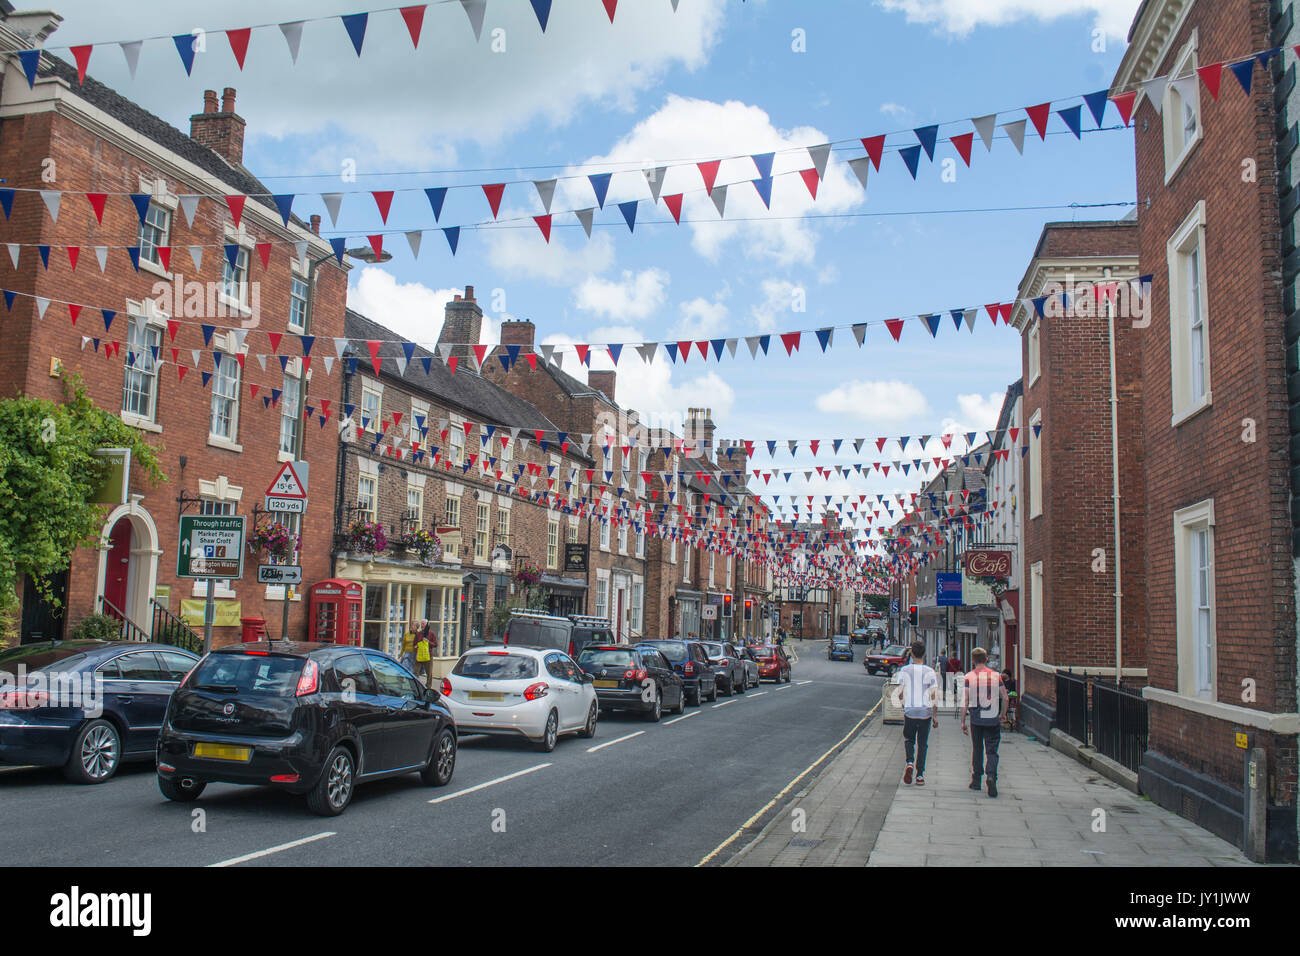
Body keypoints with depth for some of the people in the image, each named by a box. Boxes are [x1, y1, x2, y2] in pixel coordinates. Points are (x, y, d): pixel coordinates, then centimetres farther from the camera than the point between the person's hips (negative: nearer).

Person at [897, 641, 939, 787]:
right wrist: (935, 715, 0)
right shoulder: (929, 671, -2)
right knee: (922, 744, 8)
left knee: (909, 739, 17)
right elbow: (934, 694, -5)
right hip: (926, 711, 0)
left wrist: (901, 709, 12)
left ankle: (910, 763, -8)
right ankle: (920, 775, 6)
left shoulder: (904, 670, 0)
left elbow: (900, 692, -1)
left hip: (909, 711, 0)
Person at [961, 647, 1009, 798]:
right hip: (993, 719, 0)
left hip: (976, 718, 0)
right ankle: (991, 776, -20)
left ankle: (976, 780, 21)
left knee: (977, 749, 15)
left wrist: (963, 721, 1)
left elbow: (965, 701, -5)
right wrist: (1002, 715, 16)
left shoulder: (969, 677, -2)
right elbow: (1005, 698, 2)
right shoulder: (996, 676, 1)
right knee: (992, 751, 3)